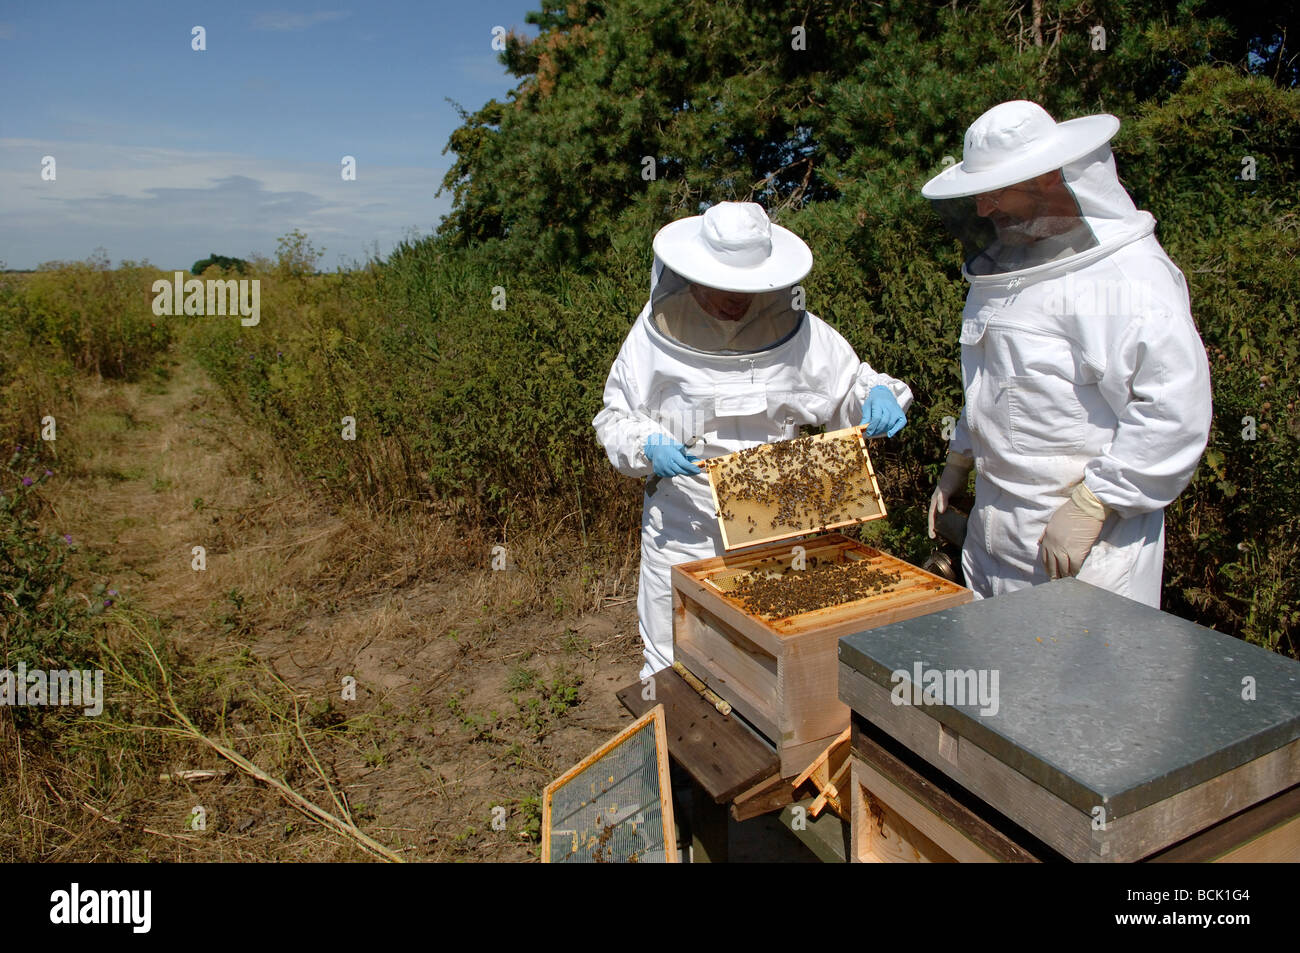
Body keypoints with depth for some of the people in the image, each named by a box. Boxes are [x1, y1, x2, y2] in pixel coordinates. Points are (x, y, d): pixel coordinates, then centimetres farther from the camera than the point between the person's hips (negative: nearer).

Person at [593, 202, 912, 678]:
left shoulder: (793, 329, -3)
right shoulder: (657, 331, -7)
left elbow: (849, 385, 6)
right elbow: (616, 417, 0)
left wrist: (880, 394, -16)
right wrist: (647, 447, -20)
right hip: (683, 529, -1)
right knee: (674, 666, 13)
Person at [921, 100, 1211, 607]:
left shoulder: (1131, 273, -16)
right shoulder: (1008, 262, 13)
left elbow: (1177, 408, -22)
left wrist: (1089, 506, -21)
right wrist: (958, 461, 22)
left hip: (1084, 533, -8)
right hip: (994, 525, 8)